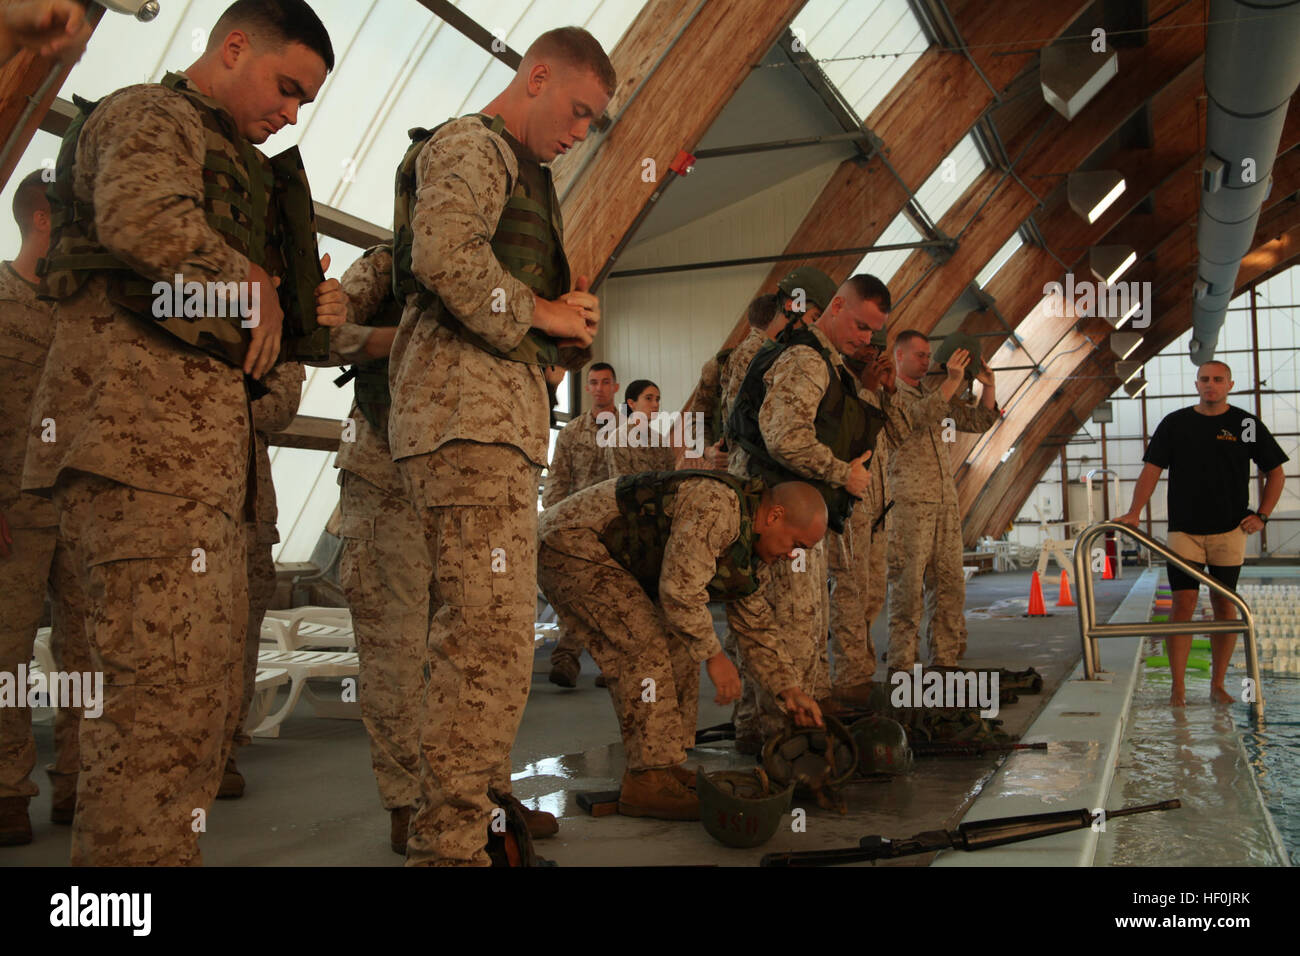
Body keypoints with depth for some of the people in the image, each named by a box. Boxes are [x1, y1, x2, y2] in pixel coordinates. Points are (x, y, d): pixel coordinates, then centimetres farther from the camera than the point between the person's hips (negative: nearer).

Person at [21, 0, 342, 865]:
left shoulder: (237, 166, 31)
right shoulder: (150, 116, 3)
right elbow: (144, 221, -21)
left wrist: (304, 315, 13)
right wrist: (252, 285, -7)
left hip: (203, 445, 10)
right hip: (144, 431, -10)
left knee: (206, 693, 10)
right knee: (168, 694, -14)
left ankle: (167, 849, 18)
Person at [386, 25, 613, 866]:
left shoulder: (524, 175, 30)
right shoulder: (469, 145, -1)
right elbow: (443, 254, -22)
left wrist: (574, 325, 8)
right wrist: (535, 312, -8)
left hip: (504, 418, 10)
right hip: (467, 411, -10)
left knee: (495, 629, 13)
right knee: (491, 628, -16)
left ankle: (483, 802, 23)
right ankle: (450, 842, -12)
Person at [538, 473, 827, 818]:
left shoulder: (744, 533, 8)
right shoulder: (716, 505, -24)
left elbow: (757, 617, 19)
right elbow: (680, 590, -28)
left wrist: (790, 688, 18)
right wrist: (714, 655, -16)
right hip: (568, 543, -10)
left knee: (677, 647, 7)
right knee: (647, 649, -17)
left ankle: (664, 767, 11)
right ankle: (649, 781, -12)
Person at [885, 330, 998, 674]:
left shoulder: (936, 393, 21)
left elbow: (980, 421, 24)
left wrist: (987, 387, 8)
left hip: (945, 502, 7)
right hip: (908, 503, -7)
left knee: (950, 582, 5)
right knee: (907, 585, -7)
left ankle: (945, 659, 12)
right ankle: (901, 665, -2)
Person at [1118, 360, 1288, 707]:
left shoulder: (1247, 425, 4)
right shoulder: (1174, 423, 5)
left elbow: (1275, 473, 11)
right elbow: (1152, 470, 2)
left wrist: (1261, 515, 1)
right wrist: (1134, 512, -10)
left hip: (1230, 531, 1)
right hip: (1184, 531, -1)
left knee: (1225, 605, 4)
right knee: (1183, 604, -6)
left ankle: (1218, 685, 15)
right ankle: (1178, 688, -3)